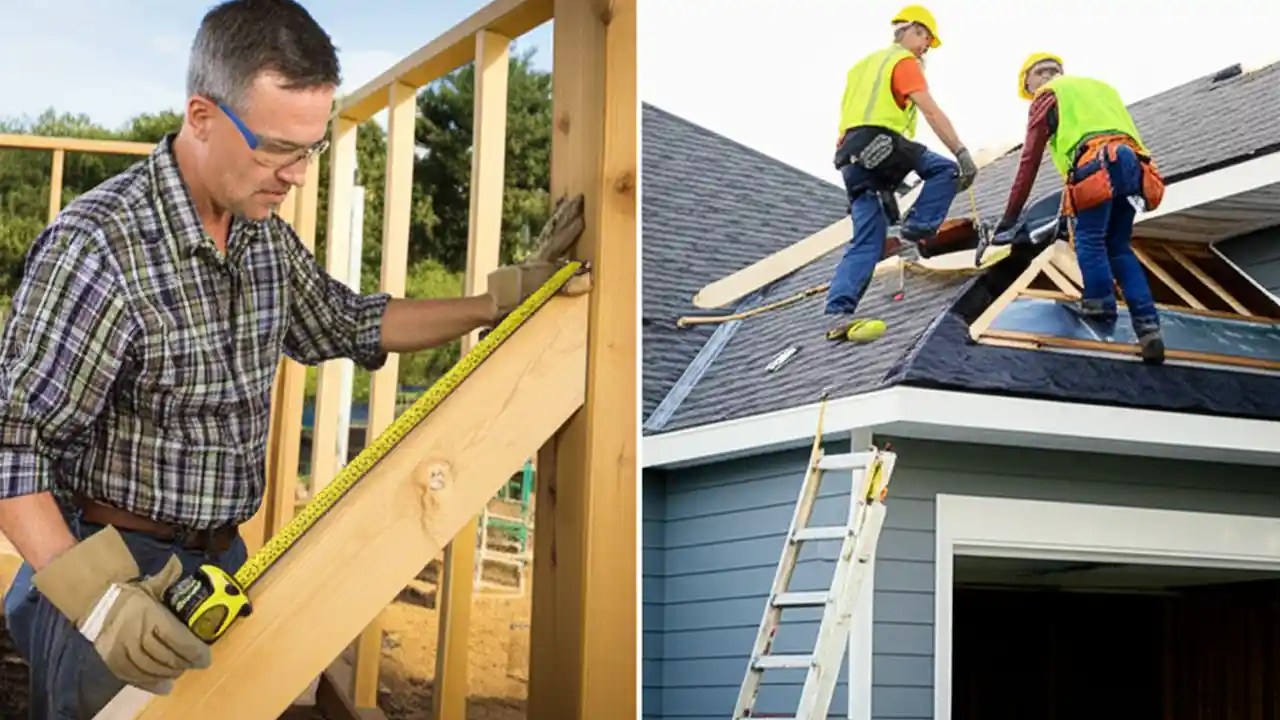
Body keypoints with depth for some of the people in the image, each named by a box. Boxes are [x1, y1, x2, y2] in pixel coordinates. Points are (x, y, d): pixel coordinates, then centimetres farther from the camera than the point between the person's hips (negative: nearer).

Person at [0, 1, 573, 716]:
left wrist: (503, 300, 14)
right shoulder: (98, 245, -22)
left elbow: (349, 324, 20)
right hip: (112, 572, -7)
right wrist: (92, 592, -33)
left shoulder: (268, 238, 3)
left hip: (225, 554, 7)